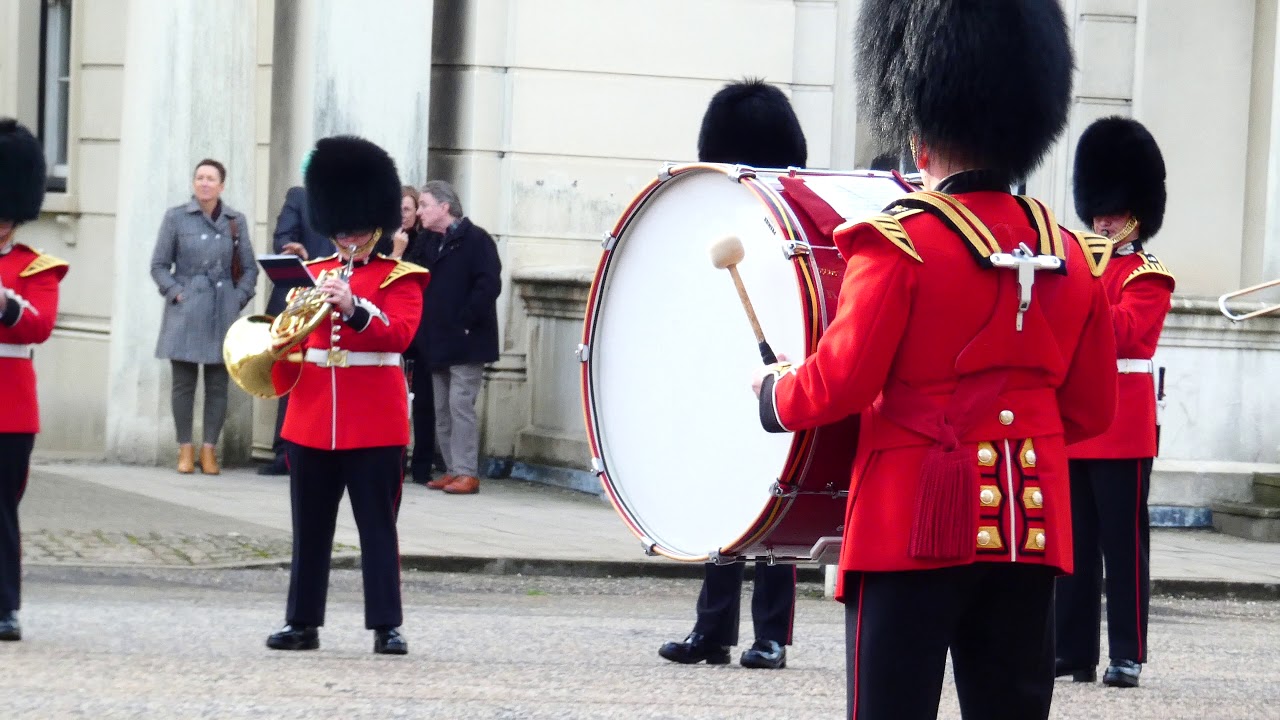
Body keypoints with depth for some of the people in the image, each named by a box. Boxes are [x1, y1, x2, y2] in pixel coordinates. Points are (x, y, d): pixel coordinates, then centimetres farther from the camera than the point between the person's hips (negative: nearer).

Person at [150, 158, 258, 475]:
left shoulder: (237, 221, 8)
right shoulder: (176, 217, 3)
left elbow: (249, 268, 12)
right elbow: (159, 265, 4)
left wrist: (239, 298, -2)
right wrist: (177, 293, -7)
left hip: (223, 311, 1)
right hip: (186, 313, -1)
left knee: (218, 385, 2)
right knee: (184, 383, 0)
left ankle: (209, 449, 9)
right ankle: (185, 449, 8)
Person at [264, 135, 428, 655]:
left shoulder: (401, 279, 0)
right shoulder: (311, 275, 13)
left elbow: (398, 334, -16)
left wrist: (352, 307, -30)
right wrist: (281, 365, -6)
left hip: (375, 426, -4)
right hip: (312, 422, 4)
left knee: (378, 526, -2)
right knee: (310, 527, 7)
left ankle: (387, 625, 1)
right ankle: (302, 622, 13)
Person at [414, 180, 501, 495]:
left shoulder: (476, 240, -8)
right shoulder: (433, 245, 17)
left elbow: (489, 285, -17)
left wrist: (464, 322, -17)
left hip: (466, 344, -8)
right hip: (439, 344, 8)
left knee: (460, 405, -11)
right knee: (442, 409, 8)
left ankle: (467, 473, -9)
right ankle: (452, 470, 14)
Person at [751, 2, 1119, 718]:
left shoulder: (897, 245, -10)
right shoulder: (1074, 257, 7)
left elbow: (839, 384, -12)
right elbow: (1093, 409, 12)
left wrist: (772, 394, 8)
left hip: (916, 525, -5)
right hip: (1032, 528, 5)